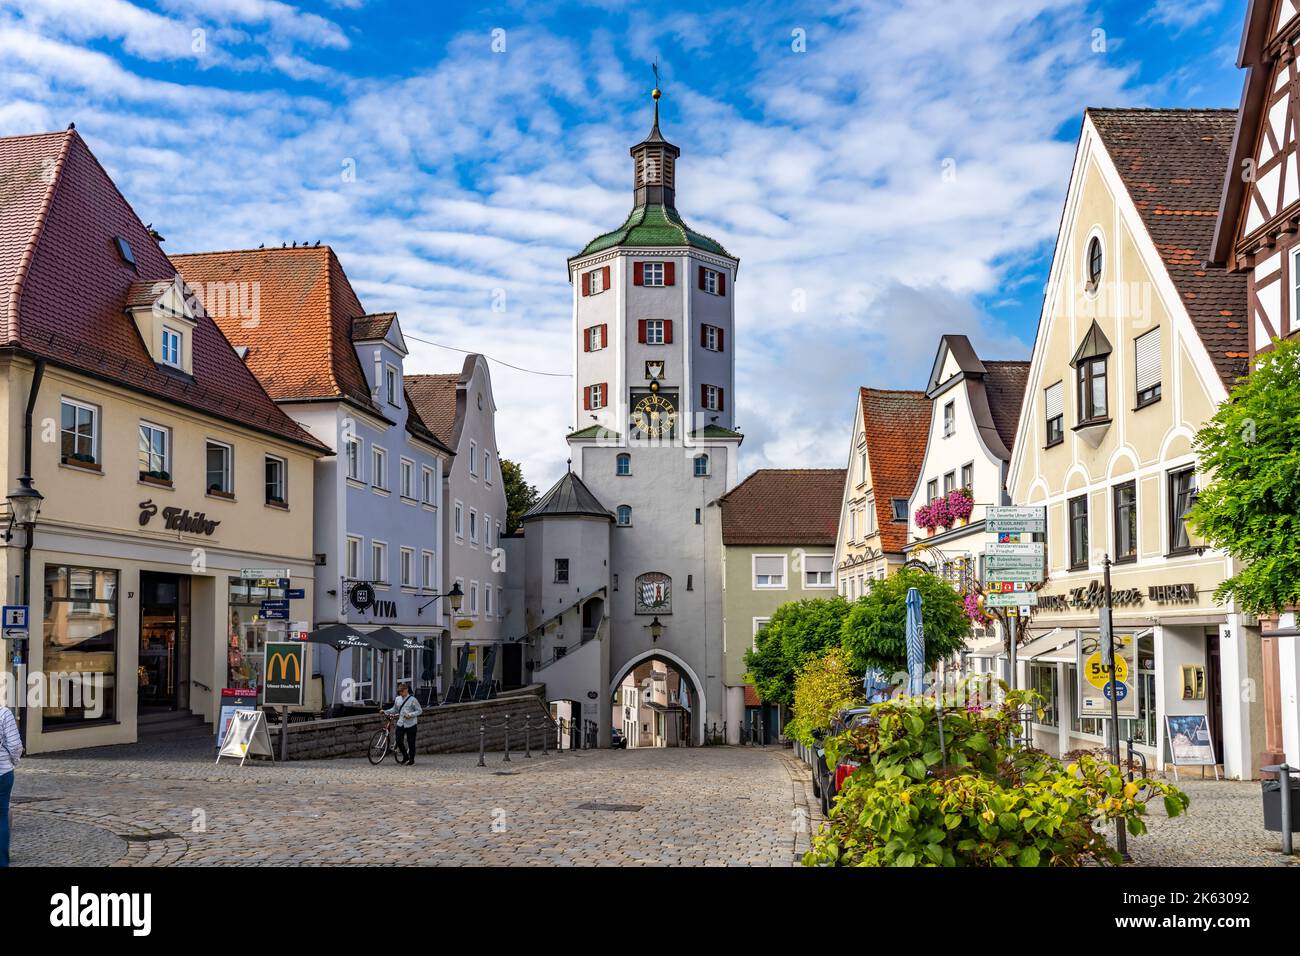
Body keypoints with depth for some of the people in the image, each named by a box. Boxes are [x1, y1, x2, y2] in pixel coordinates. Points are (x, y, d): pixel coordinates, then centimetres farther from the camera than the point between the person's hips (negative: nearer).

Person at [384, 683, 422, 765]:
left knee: (411, 742, 1)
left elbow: (419, 711, -5)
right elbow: (394, 709, 21)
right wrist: (385, 712, 8)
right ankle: (405, 757, 19)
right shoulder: (398, 699, 8)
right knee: (399, 741, -3)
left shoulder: (412, 699, -7)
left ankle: (411, 759, 17)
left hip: (410, 724, -4)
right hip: (401, 723, 4)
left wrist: (410, 715, -19)